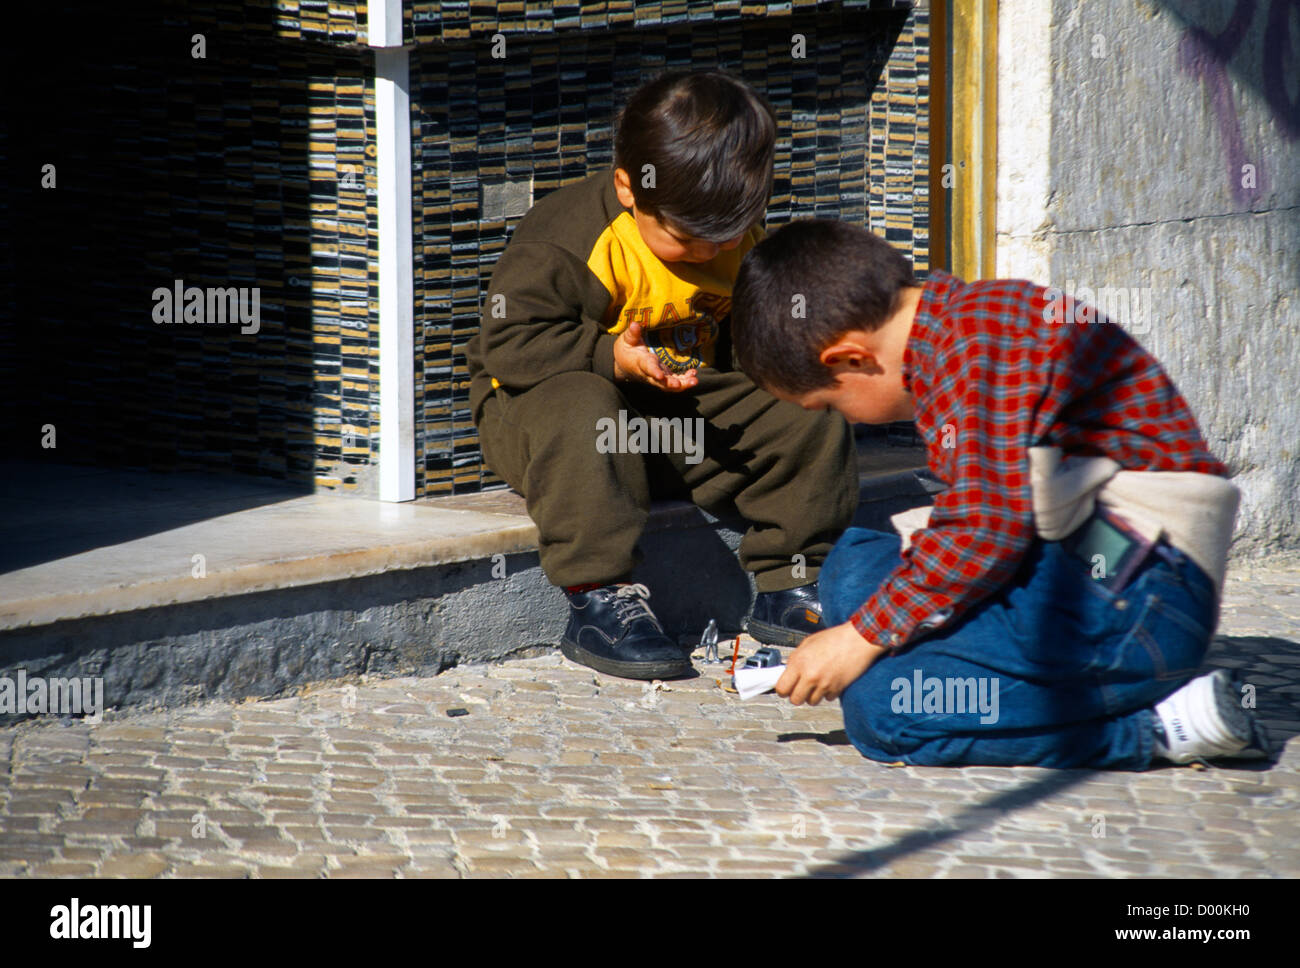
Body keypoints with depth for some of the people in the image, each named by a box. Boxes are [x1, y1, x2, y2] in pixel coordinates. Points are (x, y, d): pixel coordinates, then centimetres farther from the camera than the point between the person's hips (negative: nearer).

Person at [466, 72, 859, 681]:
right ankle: (599, 600, -39)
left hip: (691, 406, 6)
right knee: (580, 415, -42)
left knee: (811, 416, -10)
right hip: (545, 397, -5)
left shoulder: (741, 244, 0)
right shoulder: (564, 239, -23)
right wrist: (611, 357, -34)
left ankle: (789, 586, 2)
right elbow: (508, 341, -24)